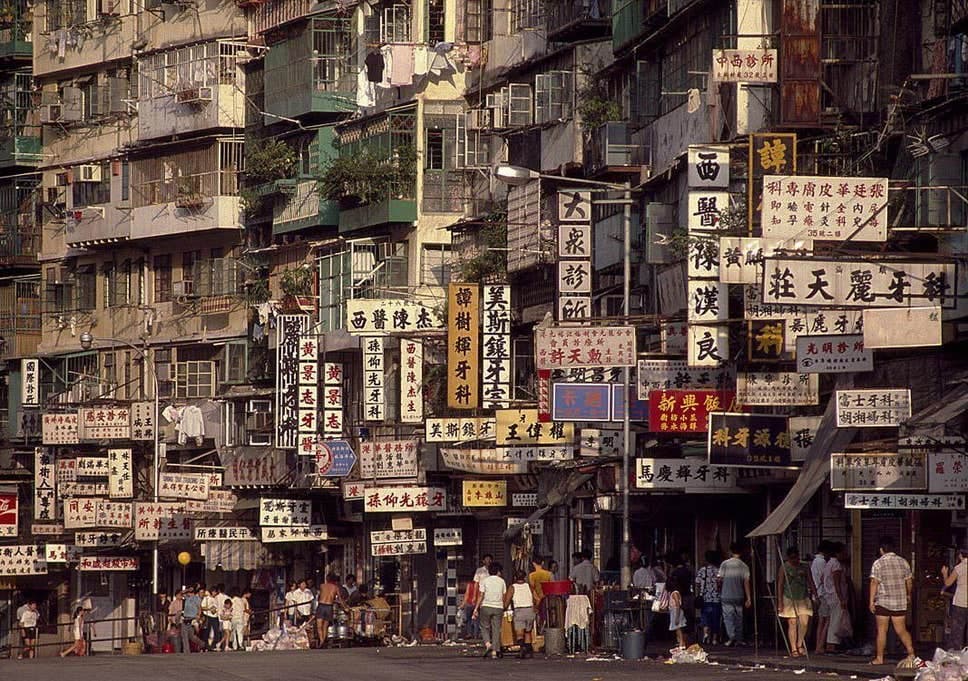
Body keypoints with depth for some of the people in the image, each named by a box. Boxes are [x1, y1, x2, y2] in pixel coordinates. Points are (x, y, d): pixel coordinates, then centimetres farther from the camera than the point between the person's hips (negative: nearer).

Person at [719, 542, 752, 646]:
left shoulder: (725, 564, -6)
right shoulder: (744, 566, 0)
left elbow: (720, 578, -2)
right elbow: (746, 582, -2)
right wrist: (748, 598, 1)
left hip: (726, 596, -2)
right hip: (739, 596, 2)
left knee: (728, 616, -2)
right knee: (738, 617, 11)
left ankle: (731, 637, -16)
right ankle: (739, 639, 10)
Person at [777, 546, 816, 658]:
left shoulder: (804, 568, 10)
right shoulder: (784, 568, 2)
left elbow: (811, 583, 11)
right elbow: (780, 585, 1)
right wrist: (780, 602, -5)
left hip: (803, 599, 3)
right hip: (789, 599, -3)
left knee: (804, 623, -8)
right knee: (792, 624, -5)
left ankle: (799, 645, 13)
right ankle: (793, 649, 0)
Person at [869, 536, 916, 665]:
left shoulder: (878, 563, -7)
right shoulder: (903, 562, 6)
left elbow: (874, 582, -12)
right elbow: (909, 581, 12)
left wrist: (871, 601, -10)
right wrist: (908, 595, 28)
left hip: (883, 602, -4)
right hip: (900, 602, 4)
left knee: (882, 630, 3)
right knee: (901, 629, 7)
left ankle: (879, 658, 4)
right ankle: (911, 653, -6)